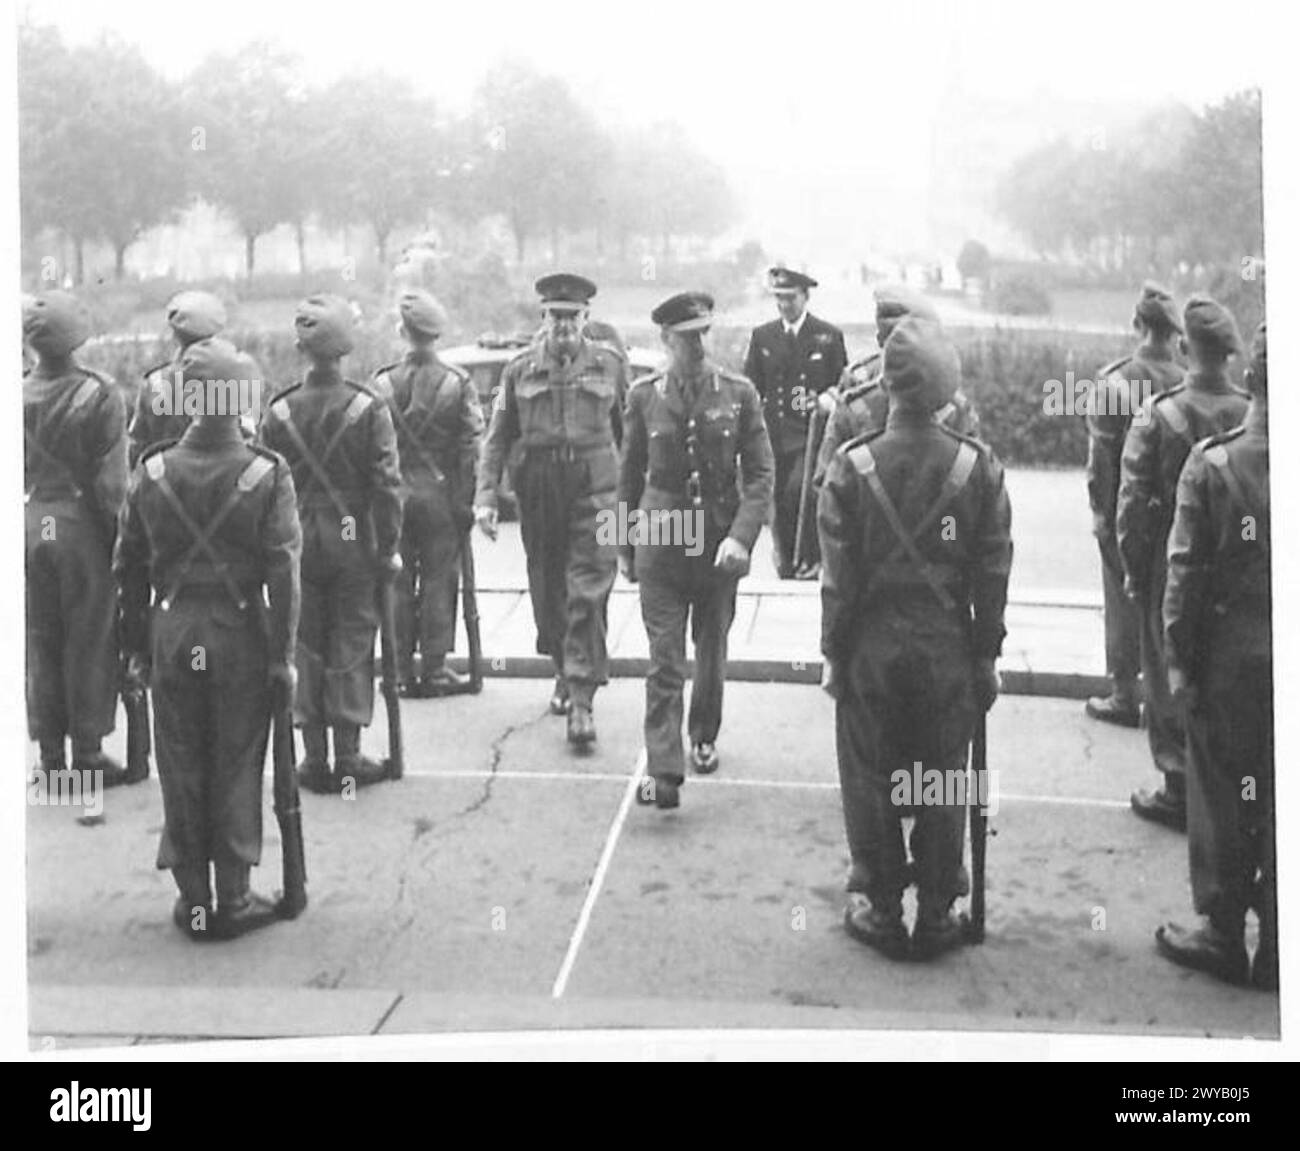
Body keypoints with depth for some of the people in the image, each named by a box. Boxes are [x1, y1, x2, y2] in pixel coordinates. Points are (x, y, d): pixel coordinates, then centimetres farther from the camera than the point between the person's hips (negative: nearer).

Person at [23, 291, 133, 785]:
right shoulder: (100, 395, -13)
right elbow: (111, 483, -13)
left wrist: (27, 509, 14)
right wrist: (119, 539, -3)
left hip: (30, 524, 4)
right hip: (81, 526, -4)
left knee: (40, 643, 12)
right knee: (90, 643, 6)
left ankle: (51, 754, 20)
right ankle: (88, 755, 11)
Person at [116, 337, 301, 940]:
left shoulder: (152, 471, -1)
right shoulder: (267, 474, -9)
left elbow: (128, 567, 4)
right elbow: (284, 571, -11)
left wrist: (137, 644, 13)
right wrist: (283, 655, -4)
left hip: (171, 635, 2)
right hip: (241, 635, -2)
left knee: (180, 770, 11)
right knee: (236, 770, 8)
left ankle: (192, 900, 19)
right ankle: (234, 901, 16)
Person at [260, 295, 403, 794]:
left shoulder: (279, 412, -3)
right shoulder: (368, 408, -9)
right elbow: (386, 484, -10)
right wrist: (389, 547, -2)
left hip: (297, 544, 2)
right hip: (353, 543, -2)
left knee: (304, 646, 11)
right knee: (352, 648, 6)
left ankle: (314, 759, 14)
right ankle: (348, 760, 10)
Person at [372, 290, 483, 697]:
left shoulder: (382, 383, -2)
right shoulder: (459, 383, -5)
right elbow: (471, 448, -6)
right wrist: (466, 503, -1)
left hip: (394, 496, 1)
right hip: (441, 496, -1)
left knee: (397, 584, 9)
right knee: (438, 583, 6)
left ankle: (401, 670, 12)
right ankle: (434, 670, 8)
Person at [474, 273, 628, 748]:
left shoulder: (609, 364, 5)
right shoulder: (520, 369, 6)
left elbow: (630, 432, 9)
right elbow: (497, 438, 6)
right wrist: (485, 497, -3)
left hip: (594, 489, -2)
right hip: (539, 492, 2)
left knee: (588, 595, -9)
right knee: (547, 591, 11)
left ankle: (581, 701, -10)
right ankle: (565, 673, 34)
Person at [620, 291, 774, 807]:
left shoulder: (738, 393, -2)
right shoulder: (644, 395, 0)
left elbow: (760, 473, -3)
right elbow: (630, 475, 9)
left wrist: (741, 536, -16)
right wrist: (625, 547, 10)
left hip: (719, 545, 1)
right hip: (661, 544, -1)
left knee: (712, 653, 15)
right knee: (665, 662, -5)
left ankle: (704, 738, 37)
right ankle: (664, 771, -6)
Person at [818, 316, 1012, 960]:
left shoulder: (852, 466, -10)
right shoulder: (978, 466, -7)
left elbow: (838, 574, -7)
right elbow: (993, 574, -2)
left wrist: (833, 653, 3)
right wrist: (986, 654, 7)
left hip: (870, 650, -1)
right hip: (948, 653, 1)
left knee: (870, 784, 12)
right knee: (943, 786, 12)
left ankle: (881, 912, 20)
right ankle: (936, 916, 20)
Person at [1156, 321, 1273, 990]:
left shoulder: (1211, 462, -11)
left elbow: (1187, 571, -10)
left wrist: (1179, 659, -3)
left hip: (1230, 659, -2)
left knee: (1225, 799, 10)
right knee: (1283, 807, 11)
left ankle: (1223, 935, 19)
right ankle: (1277, 951, 20)